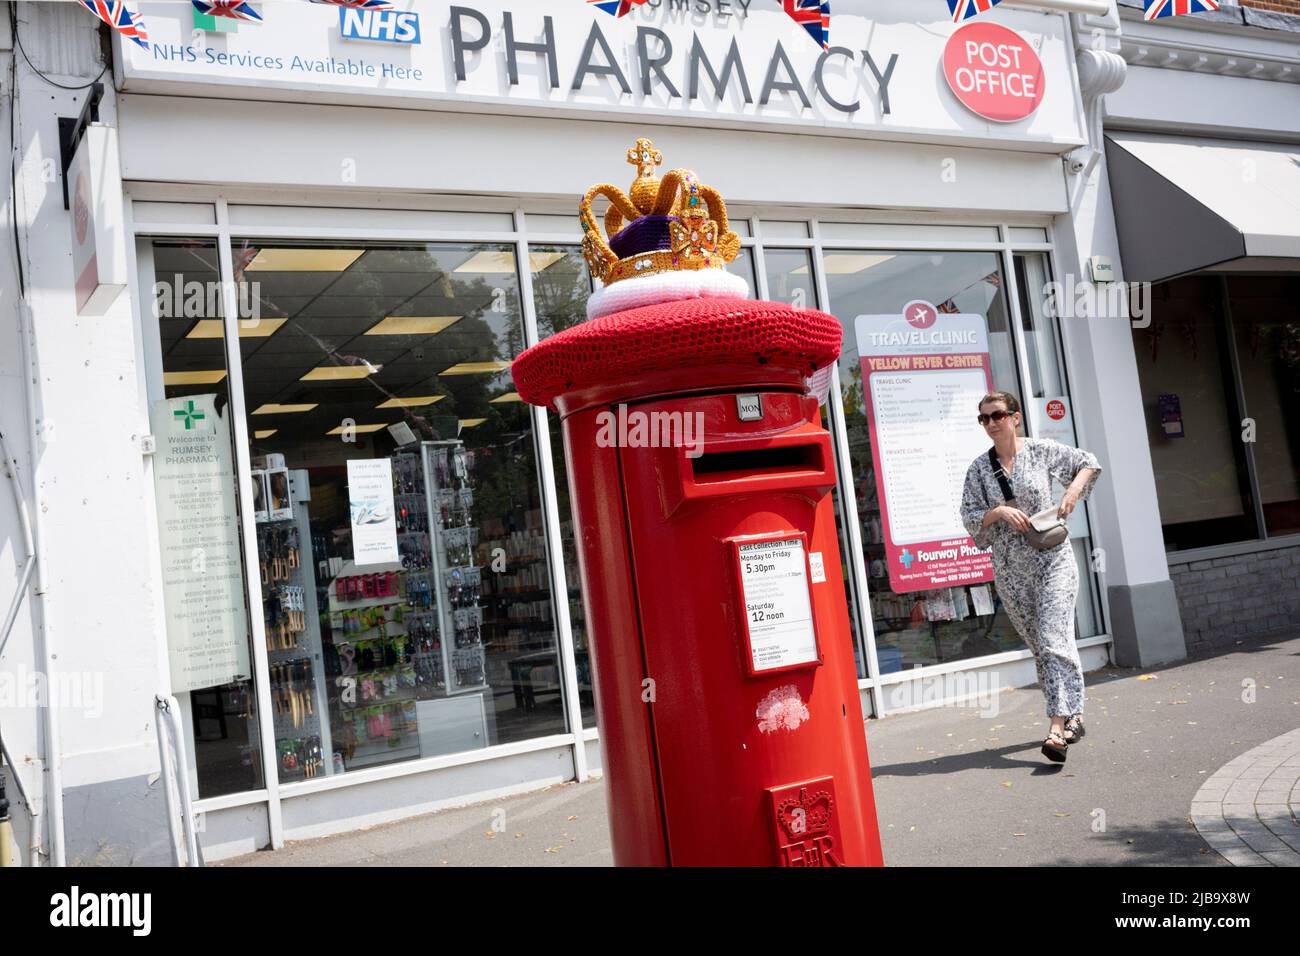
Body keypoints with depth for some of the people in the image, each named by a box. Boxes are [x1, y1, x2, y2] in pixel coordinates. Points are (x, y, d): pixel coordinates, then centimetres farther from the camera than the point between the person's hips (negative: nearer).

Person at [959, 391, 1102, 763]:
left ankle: (1058, 727, -20)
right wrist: (1000, 511, -16)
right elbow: (969, 517, 1)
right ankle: (1073, 717, 23)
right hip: (1010, 570, 3)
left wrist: (1073, 491, -6)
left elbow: (1088, 463, 11)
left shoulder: (1041, 450, 0)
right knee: (1039, 647, 9)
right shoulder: (979, 468, 4)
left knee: (1053, 640, -15)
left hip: (1052, 560, -3)